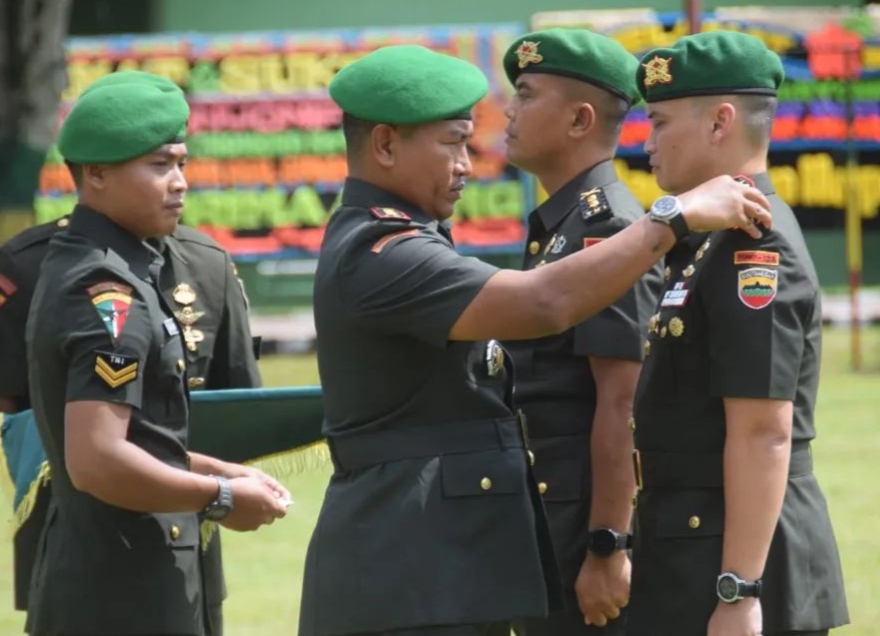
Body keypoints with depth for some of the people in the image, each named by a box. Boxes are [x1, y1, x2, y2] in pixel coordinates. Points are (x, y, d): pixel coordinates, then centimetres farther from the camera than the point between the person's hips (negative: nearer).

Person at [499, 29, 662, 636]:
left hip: (589, 519, -10)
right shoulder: (555, 227, 15)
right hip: (547, 518, 10)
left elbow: (622, 404, -20)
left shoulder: (609, 228, -15)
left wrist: (607, 547, -22)